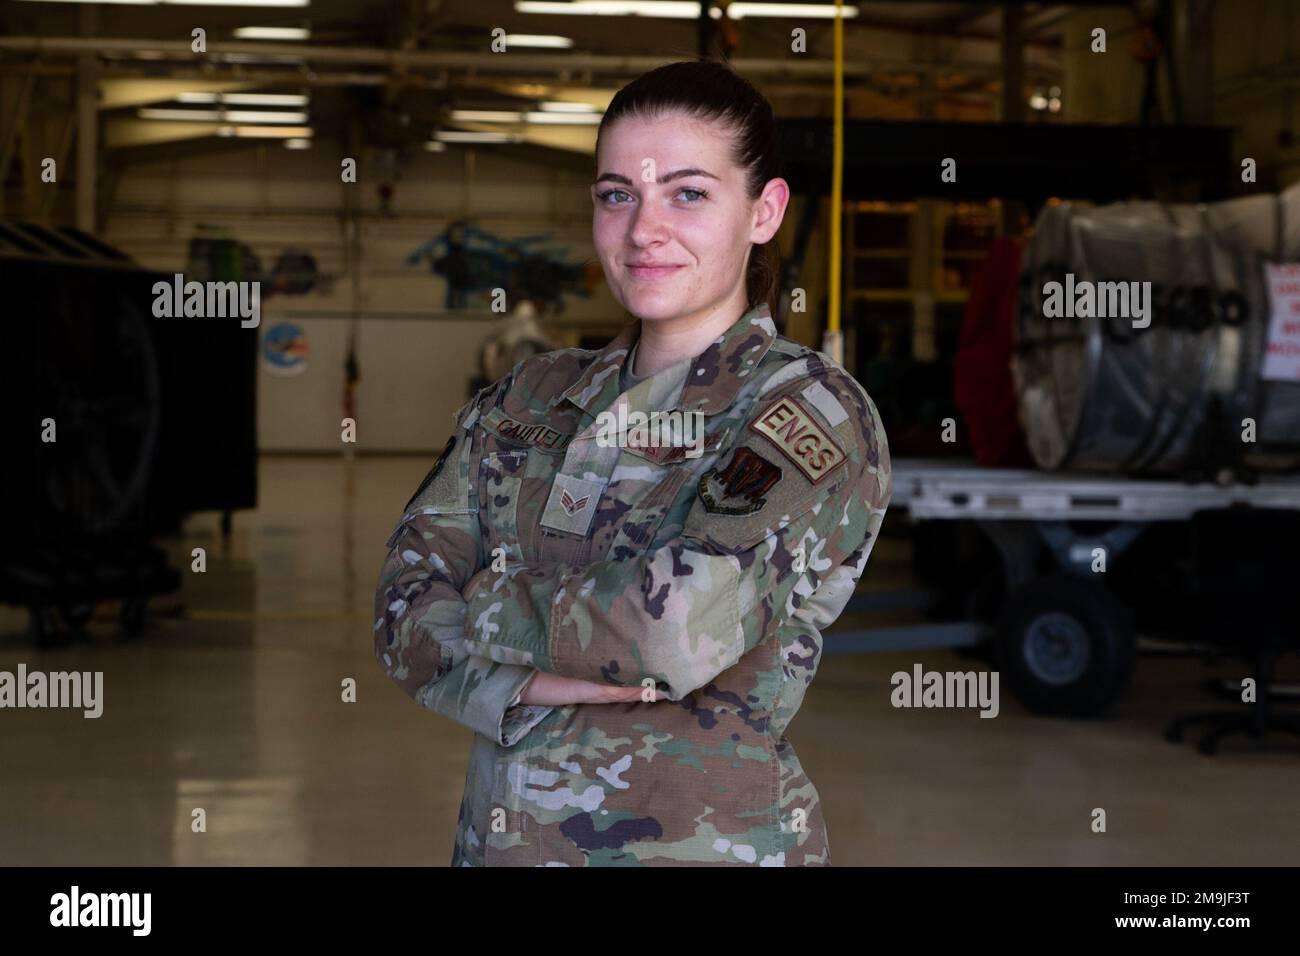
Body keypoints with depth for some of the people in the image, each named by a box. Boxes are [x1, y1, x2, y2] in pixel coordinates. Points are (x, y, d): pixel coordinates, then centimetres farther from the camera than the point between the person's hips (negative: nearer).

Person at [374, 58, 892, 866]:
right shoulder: (529, 399, 5)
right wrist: (530, 684, -20)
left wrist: (480, 609, -11)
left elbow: (683, 624, -25)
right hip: (494, 837, 5)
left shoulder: (815, 413, -13)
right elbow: (405, 609, -2)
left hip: (698, 841, -5)